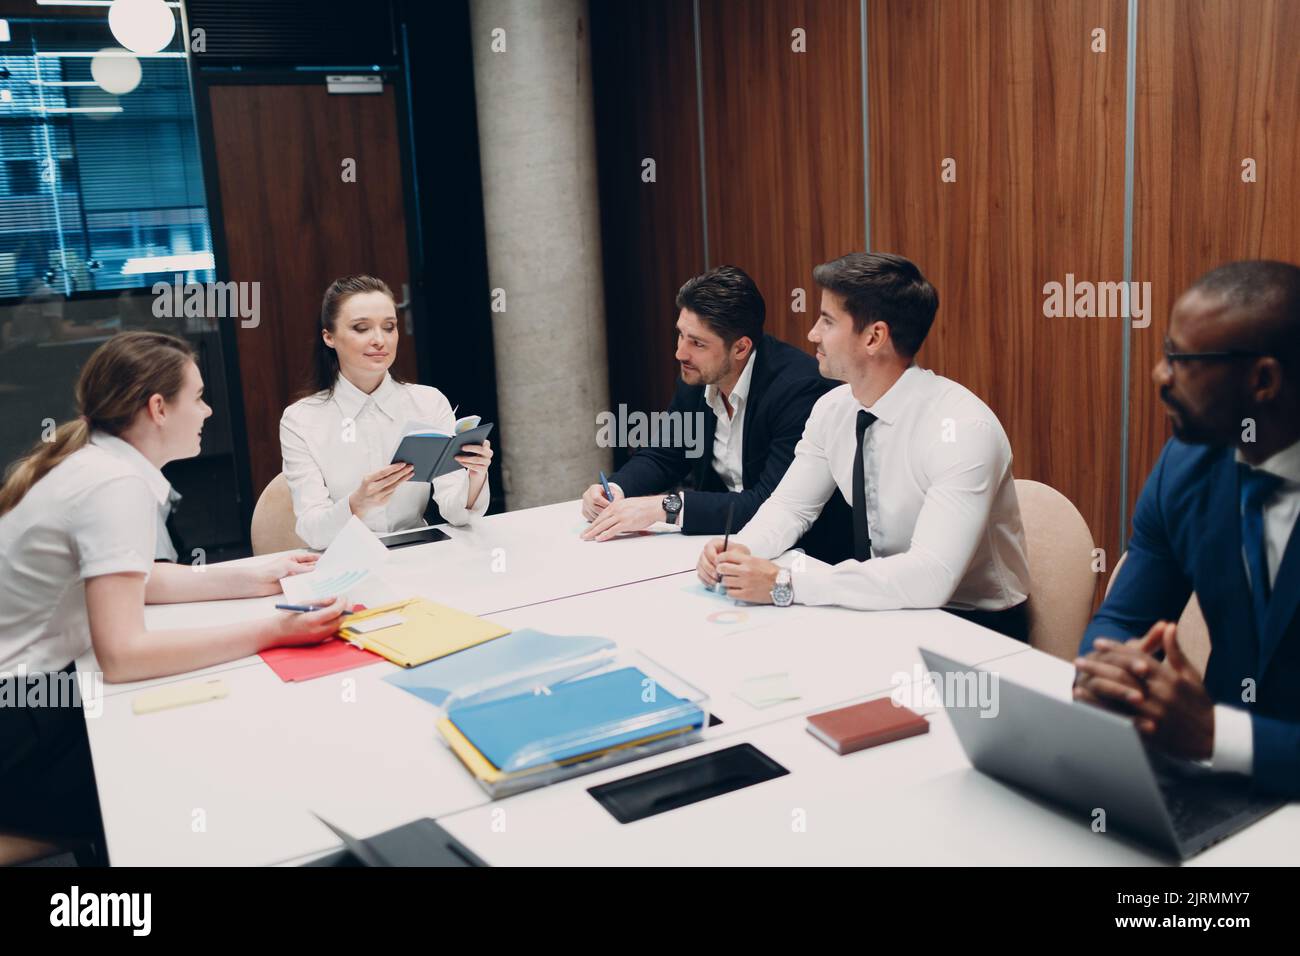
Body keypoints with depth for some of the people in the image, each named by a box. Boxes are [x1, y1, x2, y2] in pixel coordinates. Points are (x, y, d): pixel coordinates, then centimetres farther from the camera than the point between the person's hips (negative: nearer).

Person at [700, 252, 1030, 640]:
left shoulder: (962, 429, -26)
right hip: (890, 603, 6)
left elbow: (930, 578, -34)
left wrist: (783, 584, -33)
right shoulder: (833, 409, -3)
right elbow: (789, 506, 8)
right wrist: (740, 550, -15)